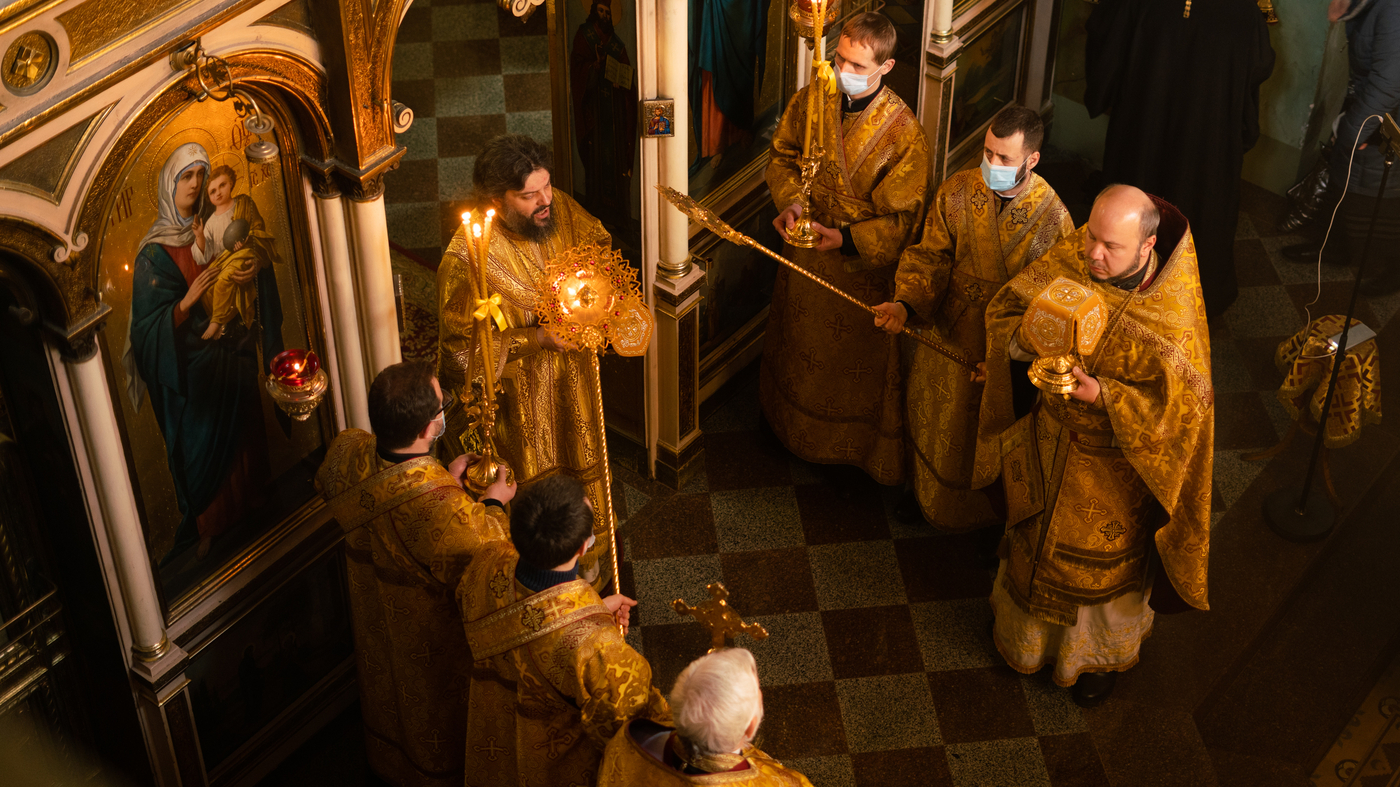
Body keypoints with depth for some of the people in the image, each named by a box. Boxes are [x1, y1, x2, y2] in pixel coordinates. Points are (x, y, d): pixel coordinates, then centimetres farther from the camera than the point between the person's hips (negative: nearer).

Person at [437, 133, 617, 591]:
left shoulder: (561, 210, -17)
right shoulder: (466, 259, -32)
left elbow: (602, 249, 4)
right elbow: (461, 347, -26)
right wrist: (538, 338, -32)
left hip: (571, 379, 6)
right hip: (516, 394, -6)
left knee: (580, 465, 28)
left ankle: (589, 551, 55)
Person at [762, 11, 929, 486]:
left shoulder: (904, 133, -24)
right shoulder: (809, 101, -12)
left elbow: (901, 219, -21)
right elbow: (783, 157, 5)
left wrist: (844, 239, -32)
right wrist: (790, 202, -14)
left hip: (863, 266, -4)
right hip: (804, 254, 5)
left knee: (860, 359, 13)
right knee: (799, 344, 26)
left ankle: (859, 449, 37)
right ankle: (796, 432, 53)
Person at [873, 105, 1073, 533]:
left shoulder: (1052, 217, -22)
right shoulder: (956, 192, -15)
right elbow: (930, 256, -9)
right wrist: (905, 304, -27)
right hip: (947, 338, 3)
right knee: (932, 424, 25)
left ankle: (997, 518, 47)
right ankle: (924, 490, 55)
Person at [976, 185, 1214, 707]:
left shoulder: (1172, 315, -30)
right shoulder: (1070, 259, -17)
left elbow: (1184, 403, -27)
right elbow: (1003, 310, -7)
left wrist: (1104, 395, -34)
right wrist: (1030, 340, -29)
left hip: (1115, 464, -4)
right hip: (1052, 437, 4)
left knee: (1105, 561, 20)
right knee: (1038, 536, 28)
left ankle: (1101, 650, 50)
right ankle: (1027, 623, 58)